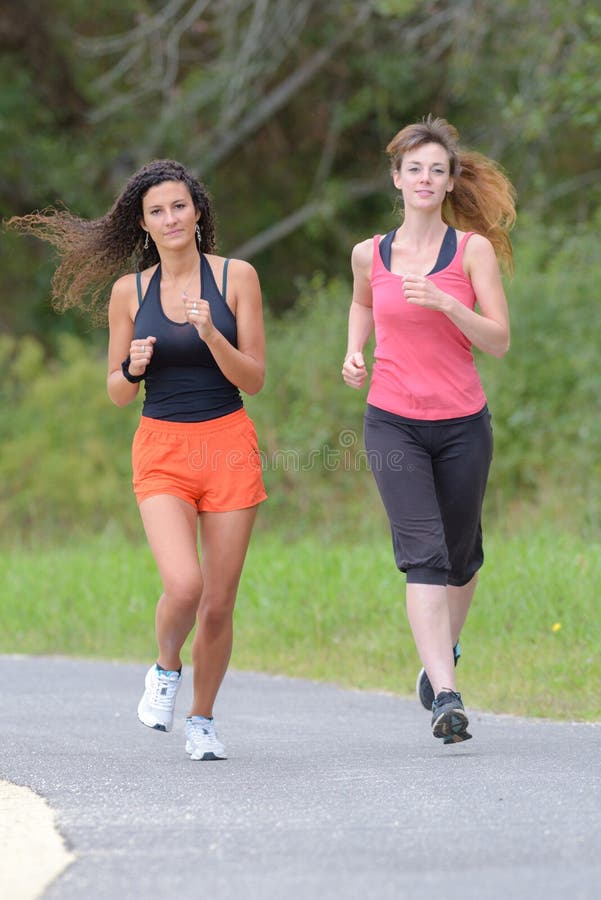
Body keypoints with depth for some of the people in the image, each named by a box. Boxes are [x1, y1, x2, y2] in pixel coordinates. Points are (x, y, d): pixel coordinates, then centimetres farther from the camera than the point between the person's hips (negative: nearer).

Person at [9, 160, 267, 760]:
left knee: (218, 604, 2)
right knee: (183, 585, -21)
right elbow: (117, 394, 10)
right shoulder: (129, 292, 4)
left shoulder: (235, 277, 0)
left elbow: (253, 380, -2)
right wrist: (134, 368, -12)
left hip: (229, 447, 0)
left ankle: (202, 719, 25)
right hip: (161, 451, 0)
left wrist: (210, 334, -17)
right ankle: (165, 669, 11)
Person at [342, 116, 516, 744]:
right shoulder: (370, 254, 4)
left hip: (461, 424, 0)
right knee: (423, 554, -15)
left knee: (459, 557, 13)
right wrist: (355, 351, 9)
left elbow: (499, 340, -9)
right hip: (393, 424, 0)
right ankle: (445, 695, -22)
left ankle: (444, 652, 43)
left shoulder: (473, 249, -3)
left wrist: (444, 302, -23)